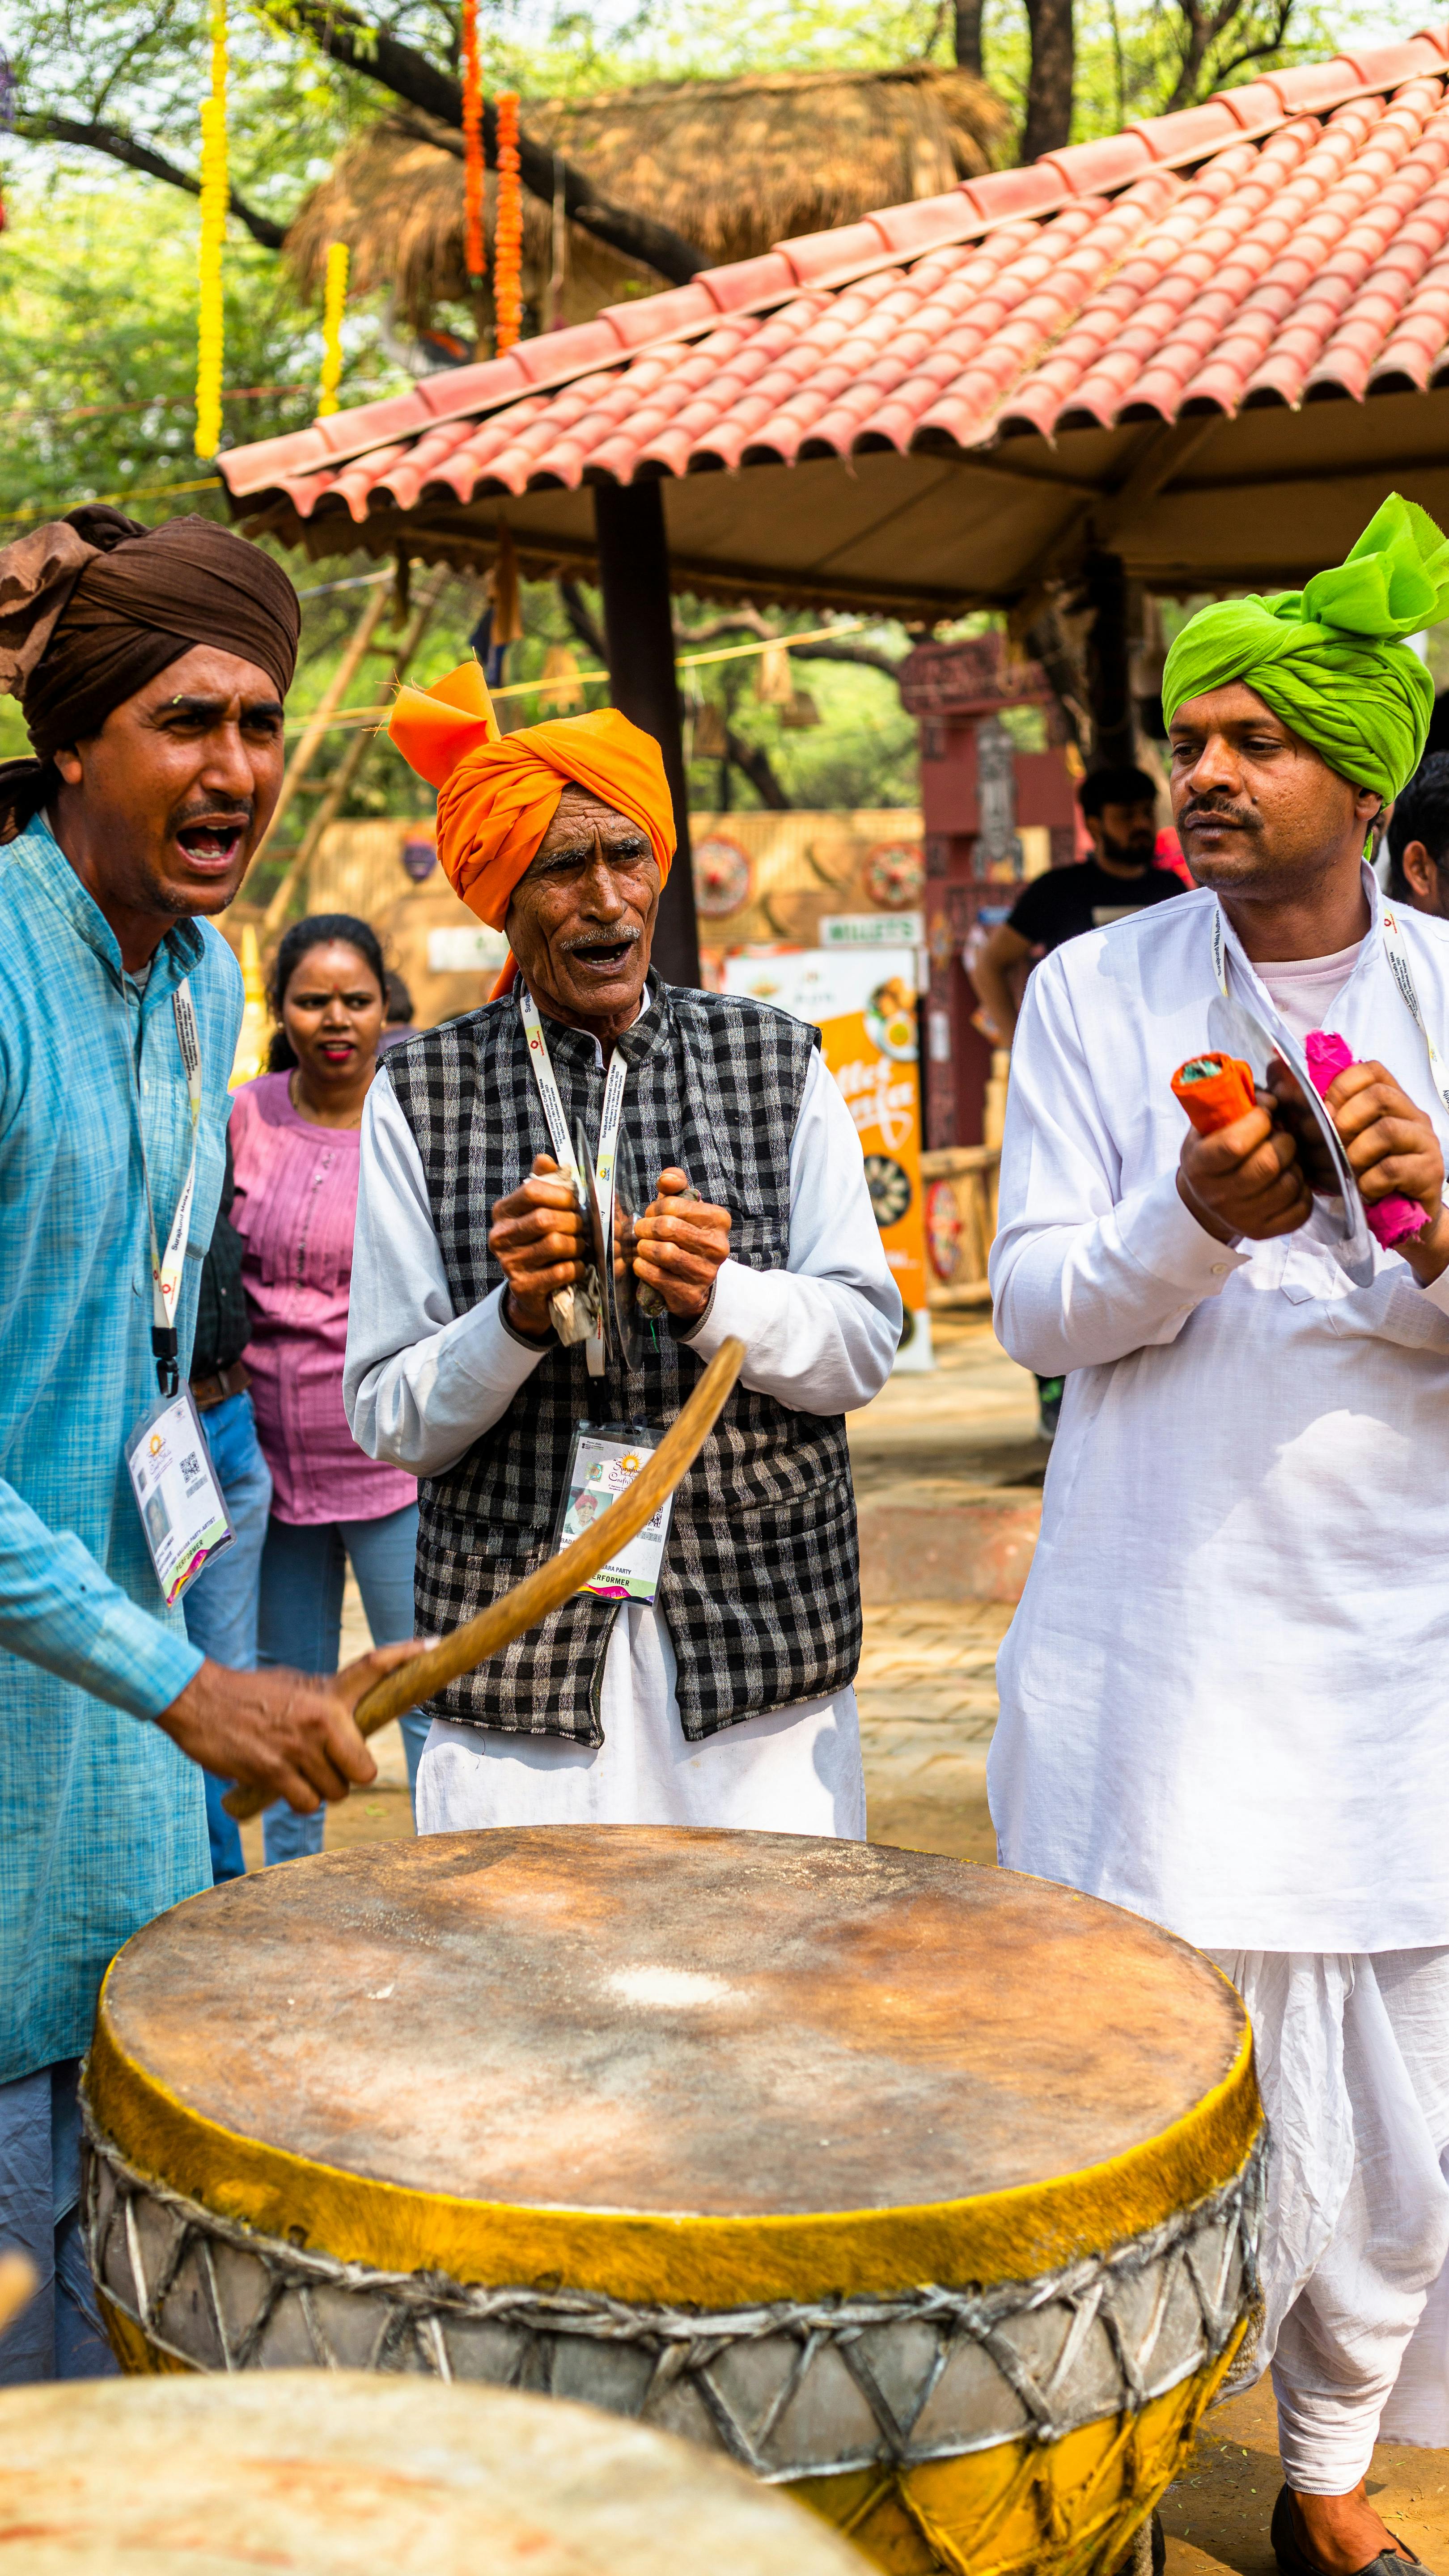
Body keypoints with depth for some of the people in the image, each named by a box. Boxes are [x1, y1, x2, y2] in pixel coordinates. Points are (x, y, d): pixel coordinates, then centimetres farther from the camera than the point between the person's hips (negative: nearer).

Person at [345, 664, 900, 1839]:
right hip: (521, 1665, -1)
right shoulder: (420, 1093, 1)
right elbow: (387, 1422, 0)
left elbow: (868, 1344, 3)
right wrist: (516, 1318, -18)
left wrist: (718, 1297, -16)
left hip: (764, 1649, 1)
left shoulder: (779, 1060, 5)